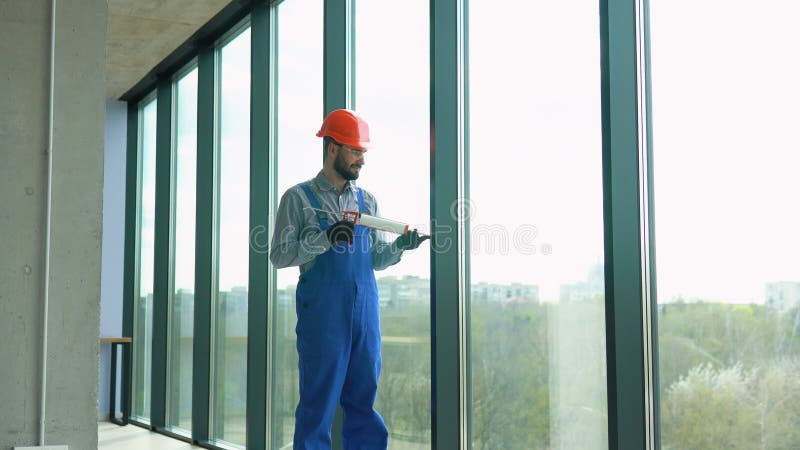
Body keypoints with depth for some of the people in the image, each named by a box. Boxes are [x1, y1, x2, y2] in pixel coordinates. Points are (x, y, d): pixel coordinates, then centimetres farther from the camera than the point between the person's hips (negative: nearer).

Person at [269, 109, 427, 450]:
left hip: (365, 311, 5)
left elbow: (376, 259, 14)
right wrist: (325, 239, -16)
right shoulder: (299, 198, 2)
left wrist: (399, 246, -5)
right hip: (322, 314, -4)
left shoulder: (367, 201, 16)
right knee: (319, 402, -1)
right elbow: (278, 256, -5)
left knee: (363, 403, 7)